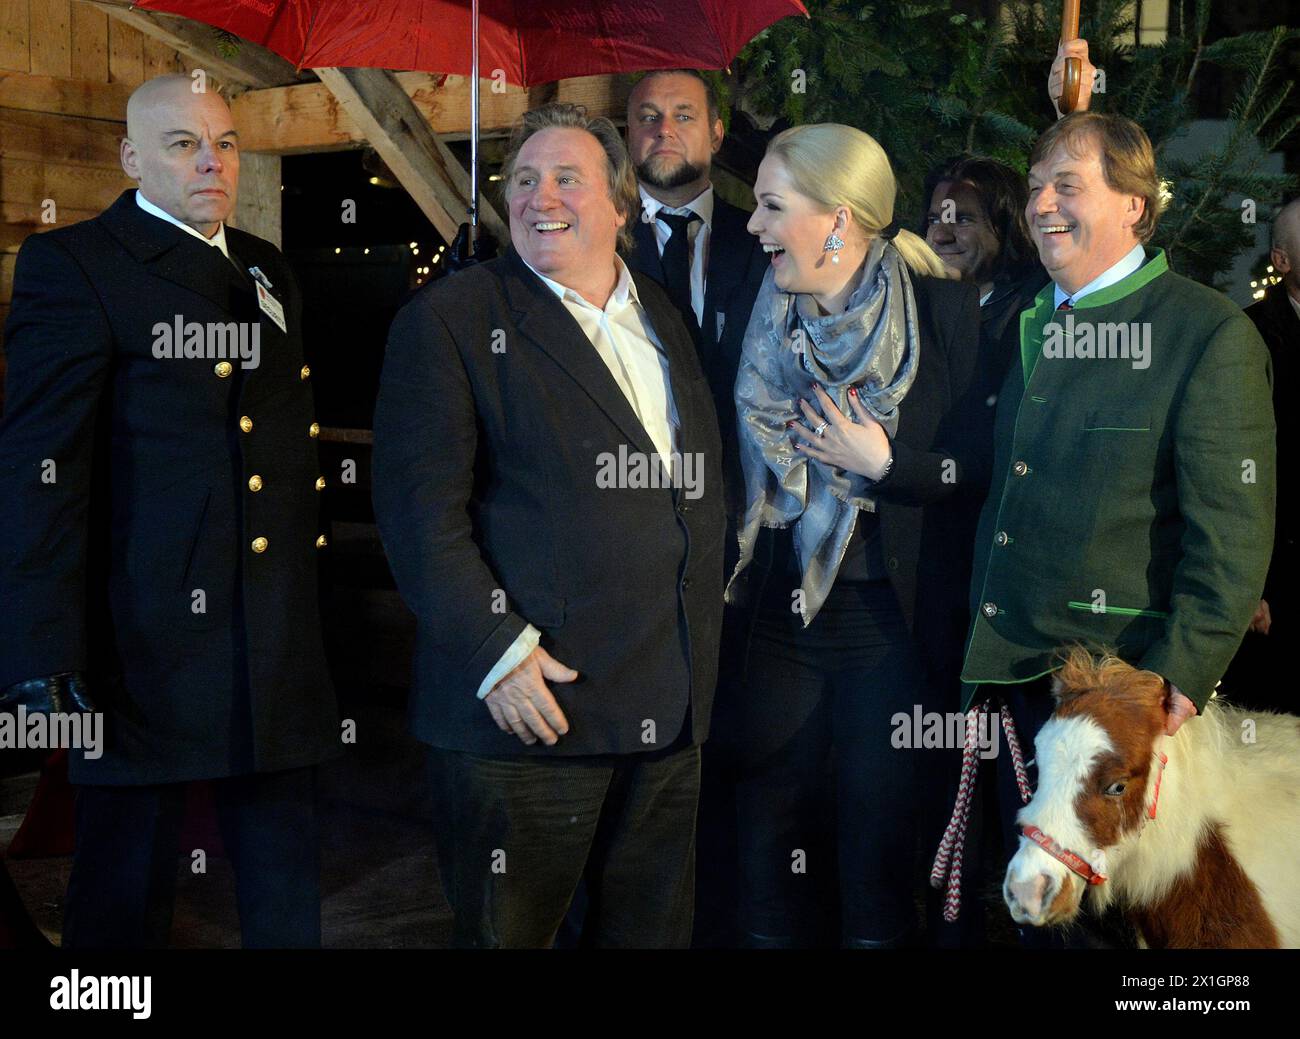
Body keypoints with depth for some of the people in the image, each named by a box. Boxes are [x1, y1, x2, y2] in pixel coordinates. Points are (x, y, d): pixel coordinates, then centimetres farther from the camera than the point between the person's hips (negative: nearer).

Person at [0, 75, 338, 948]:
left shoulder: (270, 272, 16)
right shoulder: (72, 266, -4)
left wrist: (308, 593, 14)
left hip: (281, 638, 6)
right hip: (149, 636, -6)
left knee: (287, 887, 13)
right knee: (129, 887, 6)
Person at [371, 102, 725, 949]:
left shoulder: (665, 317, 15)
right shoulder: (450, 318, -4)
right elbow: (421, 510, -11)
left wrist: (699, 672, 12)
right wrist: (497, 653, -18)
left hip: (671, 717, 6)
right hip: (531, 697, -6)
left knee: (654, 928, 17)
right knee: (510, 929, 8)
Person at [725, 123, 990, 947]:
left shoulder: (945, 312, -8)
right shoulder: (763, 319, 5)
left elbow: (986, 465, -8)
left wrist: (885, 463, -18)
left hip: (892, 618, -4)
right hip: (781, 610, 4)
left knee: (880, 841, 7)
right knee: (775, 837, 10)